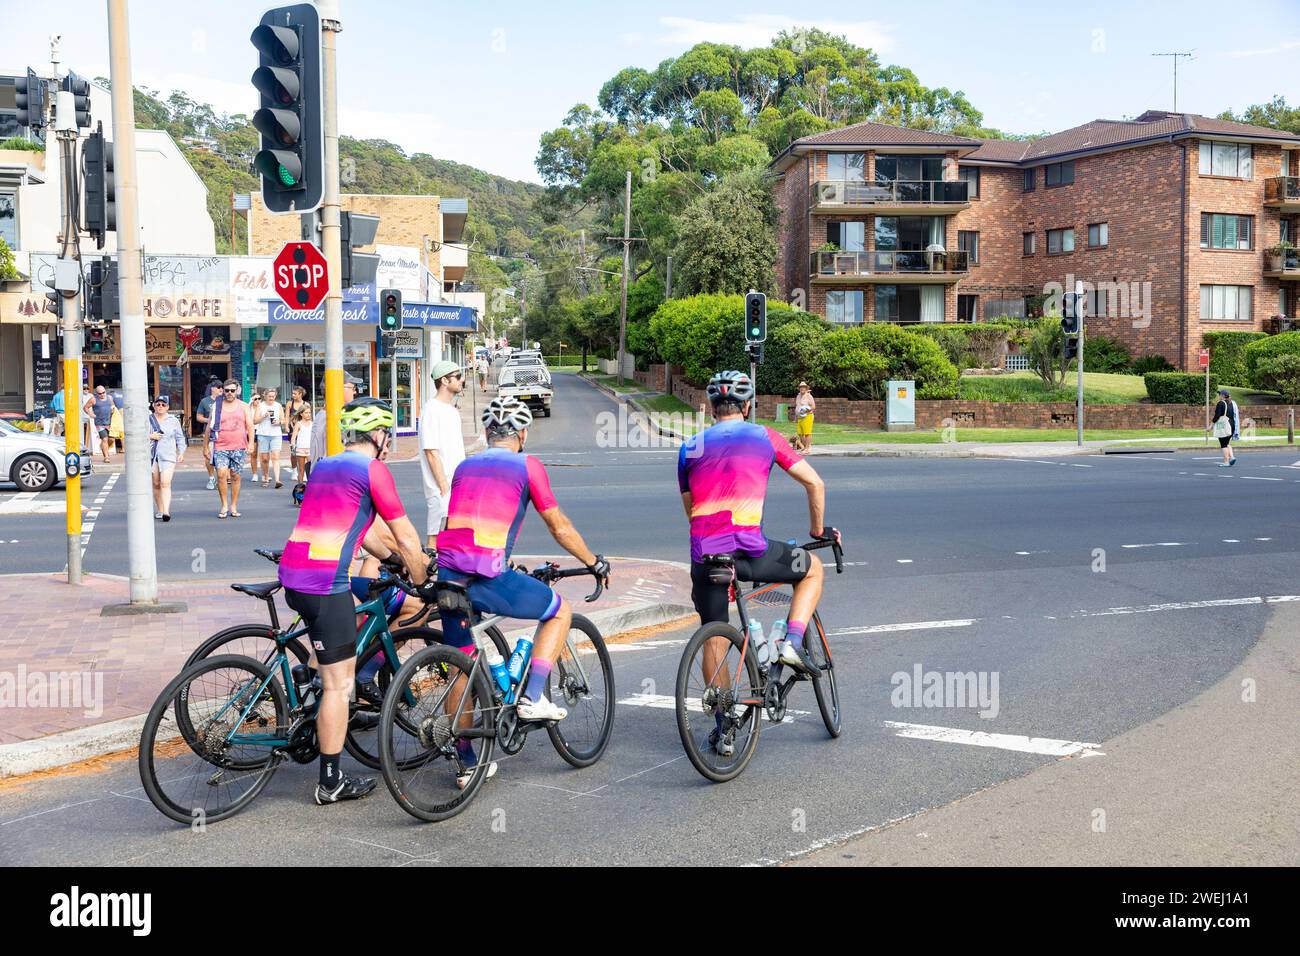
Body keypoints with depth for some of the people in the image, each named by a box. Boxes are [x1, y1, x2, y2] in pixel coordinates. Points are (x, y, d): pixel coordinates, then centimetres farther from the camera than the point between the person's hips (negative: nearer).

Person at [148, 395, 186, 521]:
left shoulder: (173, 420, 9)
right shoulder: (148, 420, 8)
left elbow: (180, 438, 13)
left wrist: (181, 453, 6)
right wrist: (150, 436, -7)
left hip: (168, 456, -2)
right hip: (151, 455, 2)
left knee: (165, 483, -15)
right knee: (156, 484, 6)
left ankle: (166, 511, -22)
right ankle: (159, 510, 18)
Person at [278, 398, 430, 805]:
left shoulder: (326, 466, 21)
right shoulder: (373, 469, -3)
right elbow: (406, 538, -1)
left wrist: (393, 559, 38)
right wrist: (422, 580, 14)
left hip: (293, 573, 8)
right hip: (324, 583, -8)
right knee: (339, 685, -1)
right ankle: (331, 783, 5)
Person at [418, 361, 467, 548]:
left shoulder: (452, 410, 16)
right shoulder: (432, 409, -12)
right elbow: (431, 452, -17)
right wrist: (444, 487, -19)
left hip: (458, 488, 9)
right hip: (441, 490, -9)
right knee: (436, 538, -7)